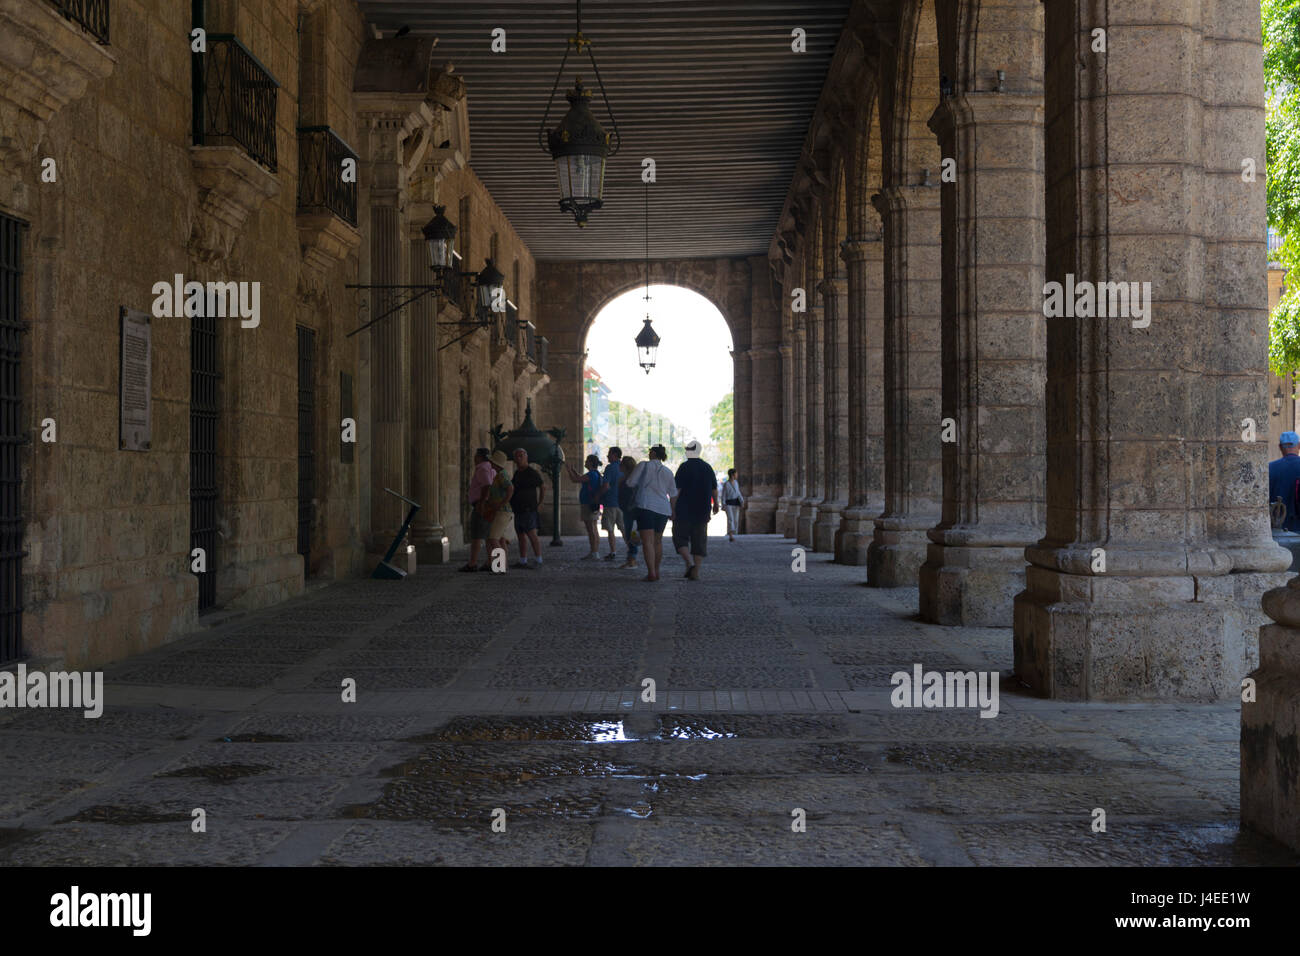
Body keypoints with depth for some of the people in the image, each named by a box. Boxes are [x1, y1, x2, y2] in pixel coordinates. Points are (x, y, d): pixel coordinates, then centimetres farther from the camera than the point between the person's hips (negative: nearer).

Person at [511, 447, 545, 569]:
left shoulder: (532, 472, -7)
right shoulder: (517, 473, 16)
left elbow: (543, 487, -4)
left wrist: (540, 504, -5)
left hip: (529, 509, -8)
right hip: (518, 509, 8)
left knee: (532, 534, -12)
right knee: (521, 535, 8)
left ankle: (538, 561, -9)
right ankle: (523, 561, 11)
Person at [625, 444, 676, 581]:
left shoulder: (644, 466, 1)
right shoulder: (668, 472, 13)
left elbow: (630, 483, 1)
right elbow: (673, 494, 17)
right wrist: (673, 512, 26)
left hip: (646, 506, -5)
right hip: (663, 509, 5)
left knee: (648, 541, -10)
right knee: (658, 541, 19)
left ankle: (651, 573, -21)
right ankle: (656, 571, 24)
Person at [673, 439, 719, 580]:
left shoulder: (685, 467, -9)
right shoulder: (707, 467, 5)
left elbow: (676, 490, -13)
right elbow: (714, 489, 14)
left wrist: (672, 509, -10)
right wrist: (715, 504, 30)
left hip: (684, 511, -4)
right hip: (702, 512, 4)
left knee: (680, 538, 7)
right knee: (699, 541, 8)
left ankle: (689, 563, -14)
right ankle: (696, 571, 2)